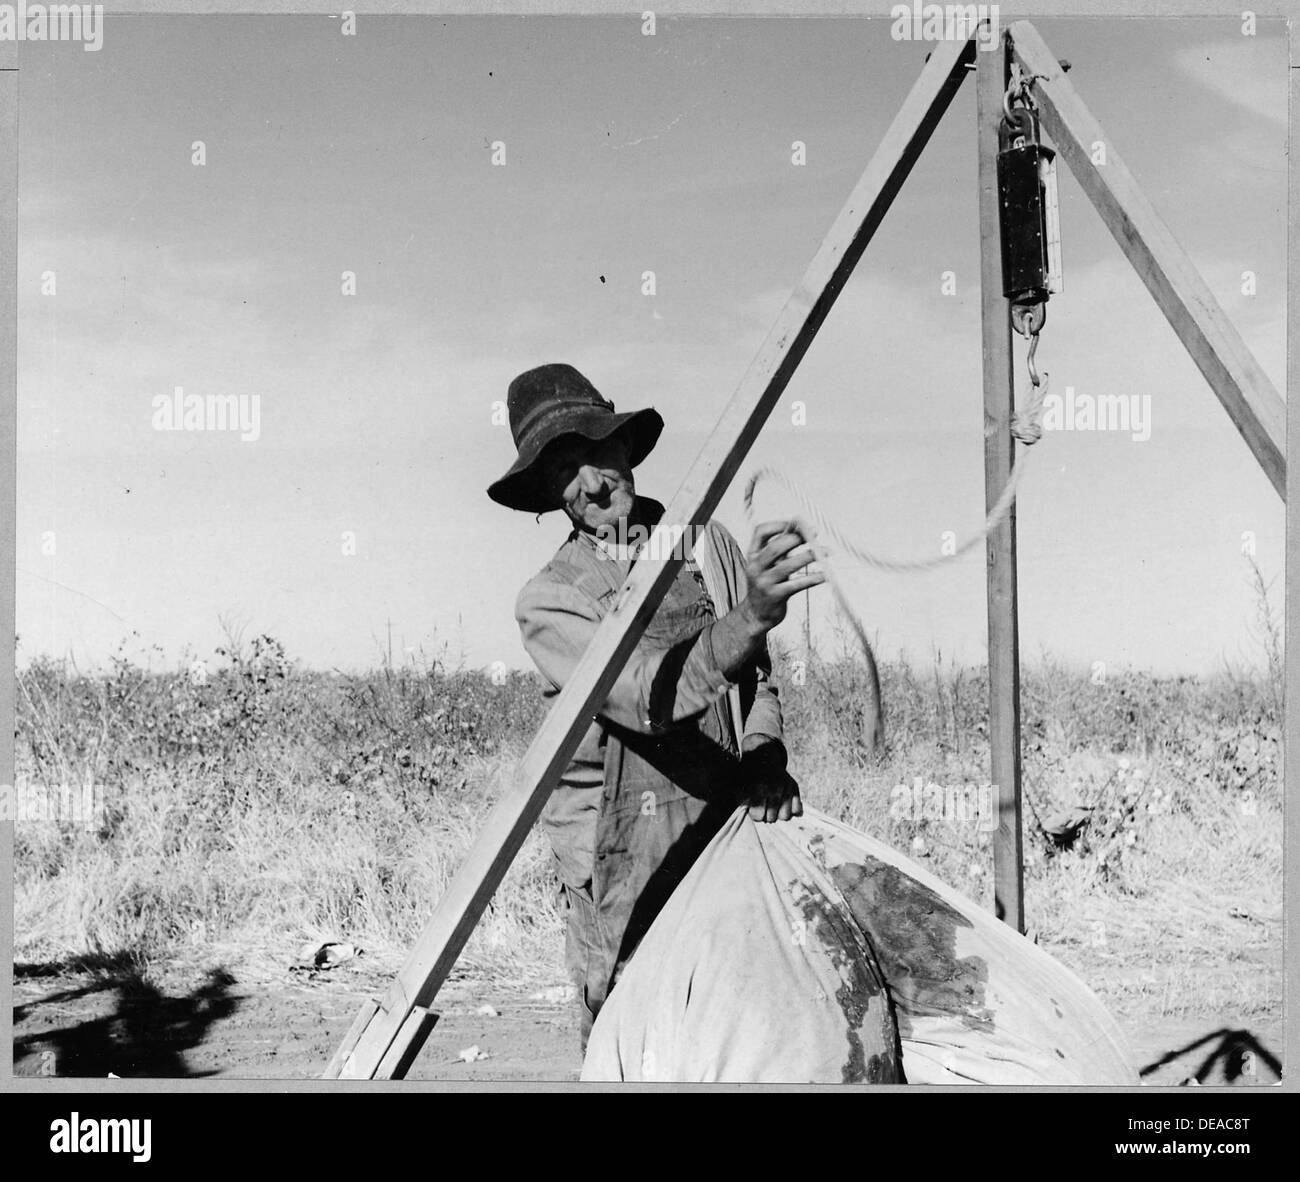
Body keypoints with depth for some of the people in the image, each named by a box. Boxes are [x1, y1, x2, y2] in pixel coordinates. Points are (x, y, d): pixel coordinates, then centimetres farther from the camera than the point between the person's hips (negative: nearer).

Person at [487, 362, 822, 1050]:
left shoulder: (708, 543, 6)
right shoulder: (548, 600, -6)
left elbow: (758, 672, 16)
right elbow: (650, 698, -22)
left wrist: (765, 756, -3)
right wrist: (752, 614, -36)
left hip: (726, 825, 3)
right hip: (621, 853, -3)